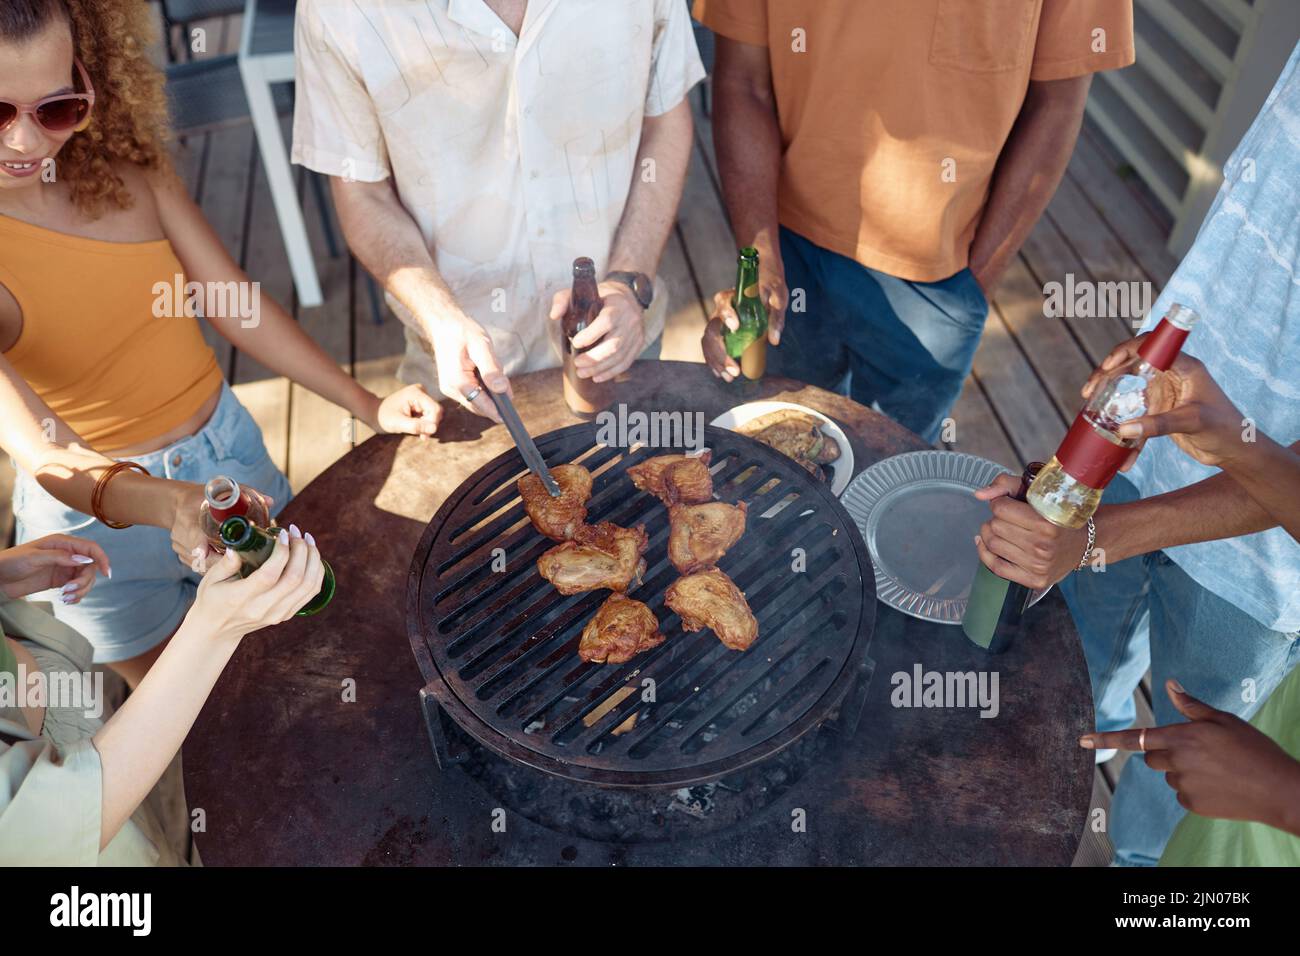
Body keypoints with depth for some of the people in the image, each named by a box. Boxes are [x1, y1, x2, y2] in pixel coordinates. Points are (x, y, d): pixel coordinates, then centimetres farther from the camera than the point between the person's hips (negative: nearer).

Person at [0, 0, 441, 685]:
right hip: (97, 508, -3)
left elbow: (235, 303, -2)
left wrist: (370, 407, -7)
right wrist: (166, 505, -55)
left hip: (229, 449, 4)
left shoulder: (125, 163, -9)